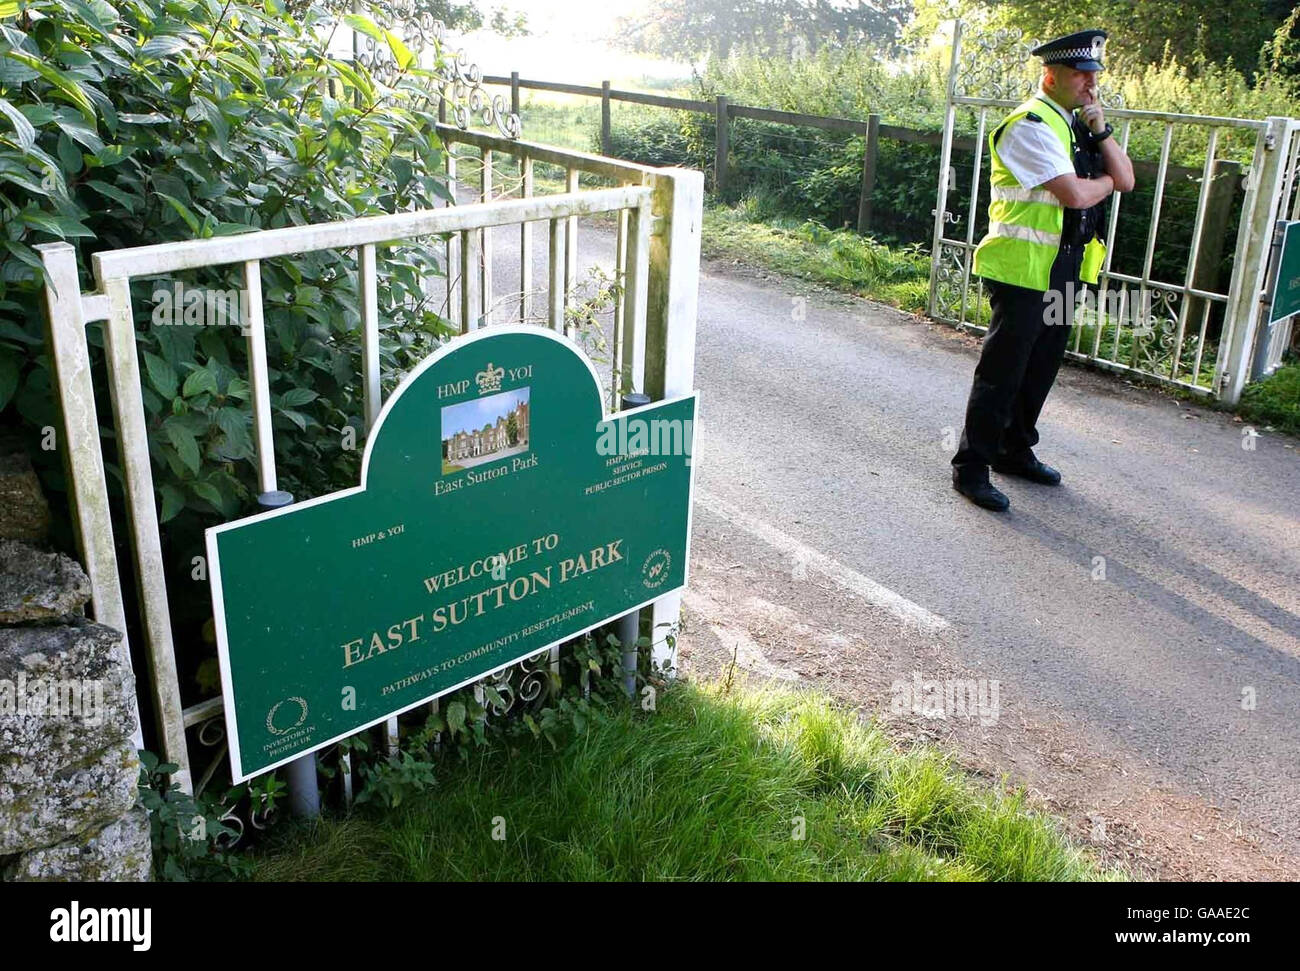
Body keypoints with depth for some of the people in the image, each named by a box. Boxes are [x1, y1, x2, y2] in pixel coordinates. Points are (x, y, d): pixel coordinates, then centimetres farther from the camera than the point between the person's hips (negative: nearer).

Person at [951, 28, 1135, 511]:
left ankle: (1014, 450, 29)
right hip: (1022, 267, -9)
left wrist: (1100, 131, -1)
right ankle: (970, 467, 2)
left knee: (1042, 365, 15)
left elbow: (1126, 179, 12)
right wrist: (1106, 181, 0)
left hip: (1063, 269, 9)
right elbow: (1074, 194, -21)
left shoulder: (1077, 125, 16)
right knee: (1002, 370, -5)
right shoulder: (1031, 124, -14)